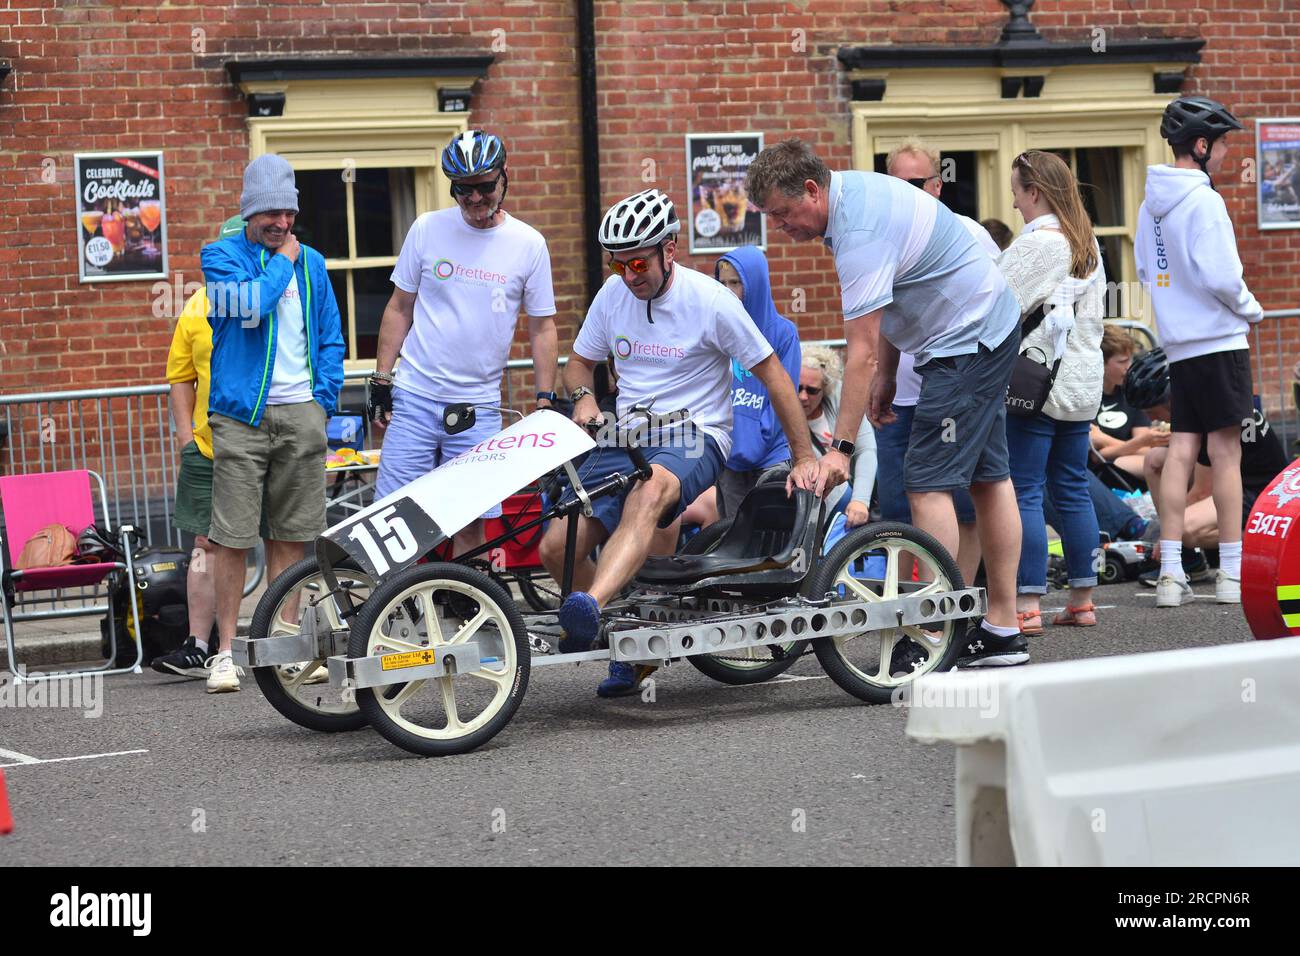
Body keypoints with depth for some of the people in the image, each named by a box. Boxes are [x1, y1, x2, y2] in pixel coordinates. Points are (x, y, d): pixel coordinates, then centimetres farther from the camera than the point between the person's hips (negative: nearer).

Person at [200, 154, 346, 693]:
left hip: (300, 411, 4)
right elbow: (250, 305, -18)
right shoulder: (222, 256, 2)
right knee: (232, 538, -6)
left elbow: (330, 338, 18)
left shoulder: (310, 263, 15)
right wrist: (282, 261, -5)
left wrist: (324, 398, 6)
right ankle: (226, 652, -1)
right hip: (241, 413, -4)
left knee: (290, 535, 7)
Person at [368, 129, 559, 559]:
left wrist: (546, 401, 1)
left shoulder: (529, 245, 1)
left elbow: (542, 328, 7)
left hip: (479, 406, 0)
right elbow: (399, 309, 8)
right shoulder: (428, 229, 1)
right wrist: (381, 380, 3)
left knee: (470, 520, 2)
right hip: (415, 397, 0)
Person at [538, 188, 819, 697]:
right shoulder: (614, 294, 7)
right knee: (557, 547, -14)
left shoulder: (710, 300, -8)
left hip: (693, 438, -6)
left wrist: (804, 458, 0)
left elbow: (772, 374, -1)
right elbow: (579, 362, 21)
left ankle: (591, 607, -64)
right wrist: (583, 397, -4)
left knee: (649, 489, -42)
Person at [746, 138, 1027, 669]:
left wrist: (841, 447, -26)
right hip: (992, 330, 11)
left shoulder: (860, 234, -27)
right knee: (987, 477, 11)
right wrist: (886, 374, 13)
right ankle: (1002, 631, 15)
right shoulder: (854, 191, 4)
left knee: (928, 483, -13)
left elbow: (860, 351, -28)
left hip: (966, 343, -11)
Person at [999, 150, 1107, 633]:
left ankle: (1027, 605, -8)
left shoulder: (1037, 243, -12)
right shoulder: (1089, 245, 13)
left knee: (1024, 493, -6)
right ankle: (1082, 599, 15)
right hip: (1082, 384, 8)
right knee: (1073, 490, 13)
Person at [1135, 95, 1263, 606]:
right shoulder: (1203, 201, -15)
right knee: (1225, 451, -3)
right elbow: (1222, 277, -19)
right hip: (1218, 340, -7)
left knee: (1180, 450, 5)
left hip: (1177, 344, 7)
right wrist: (1252, 310, -2)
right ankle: (1232, 573, 0)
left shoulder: (1150, 204, 11)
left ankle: (1170, 573, 1)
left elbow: (1145, 271, 19)